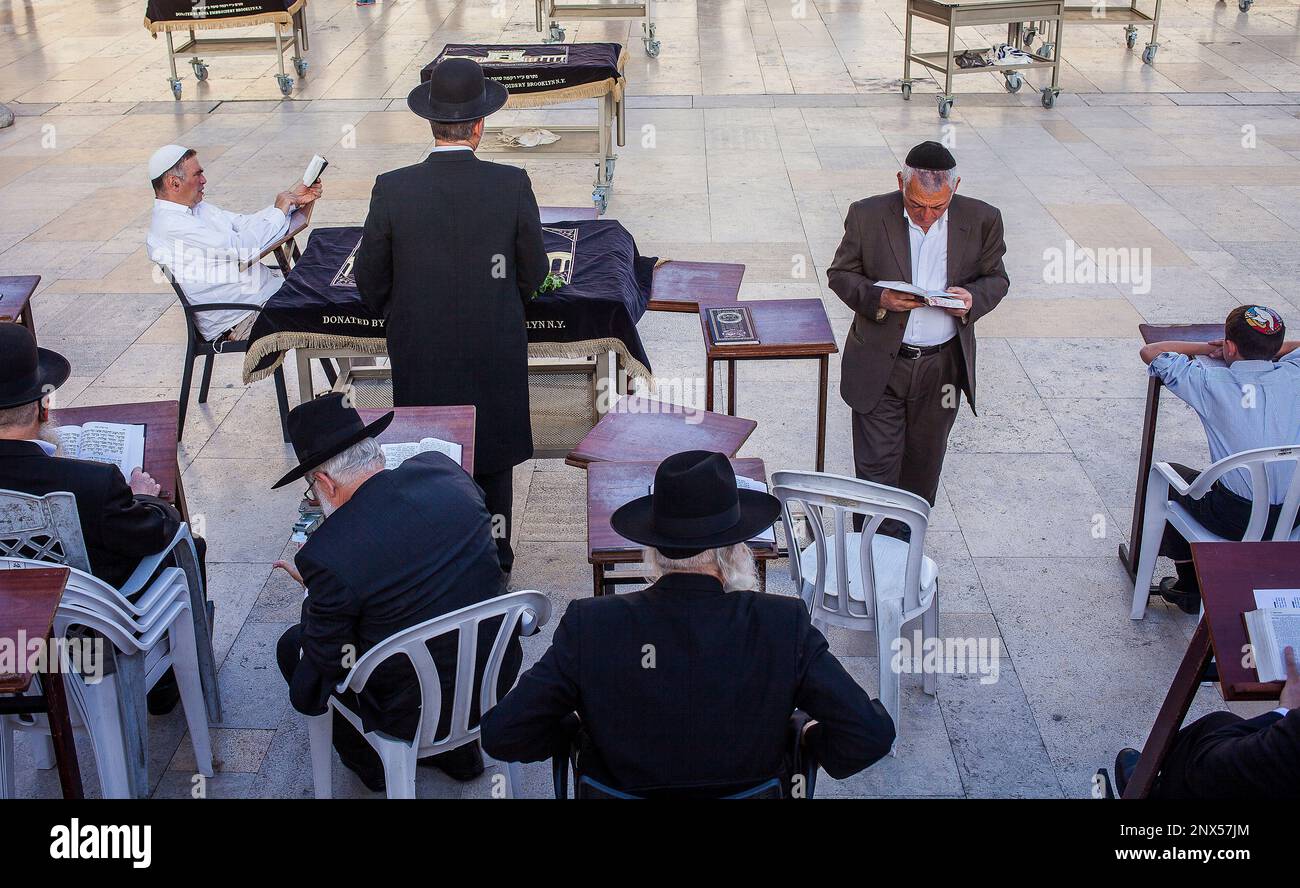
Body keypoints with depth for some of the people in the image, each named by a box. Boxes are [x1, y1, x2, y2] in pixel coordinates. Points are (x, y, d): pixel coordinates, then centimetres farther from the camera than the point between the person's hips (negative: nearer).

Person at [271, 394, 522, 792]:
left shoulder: (325, 555, -24)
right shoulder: (442, 469, -9)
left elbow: (325, 665, -11)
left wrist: (313, 588, 8)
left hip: (420, 713, -5)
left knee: (293, 647, 15)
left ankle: (368, 762, 35)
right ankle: (459, 750, 38)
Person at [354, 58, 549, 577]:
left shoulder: (392, 190, -14)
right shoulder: (512, 186, -13)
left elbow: (369, 280, -3)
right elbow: (533, 272, -2)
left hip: (420, 353, 0)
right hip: (496, 351, 1)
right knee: (492, 454, 16)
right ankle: (493, 561, 29)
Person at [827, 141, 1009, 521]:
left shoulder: (981, 220, -4)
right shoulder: (867, 215, -8)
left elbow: (995, 278, 8)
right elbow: (840, 273, 0)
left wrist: (973, 298, -16)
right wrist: (878, 298, -20)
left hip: (943, 366, 2)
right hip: (880, 366, -2)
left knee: (923, 465, 17)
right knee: (876, 467, -1)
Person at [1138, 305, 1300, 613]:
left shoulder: (1212, 382, -13)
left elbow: (1151, 351, 0)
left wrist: (1207, 348, 11)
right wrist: (1267, 349, 19)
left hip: (1237, 520, -5)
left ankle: (1190, 589, 33)